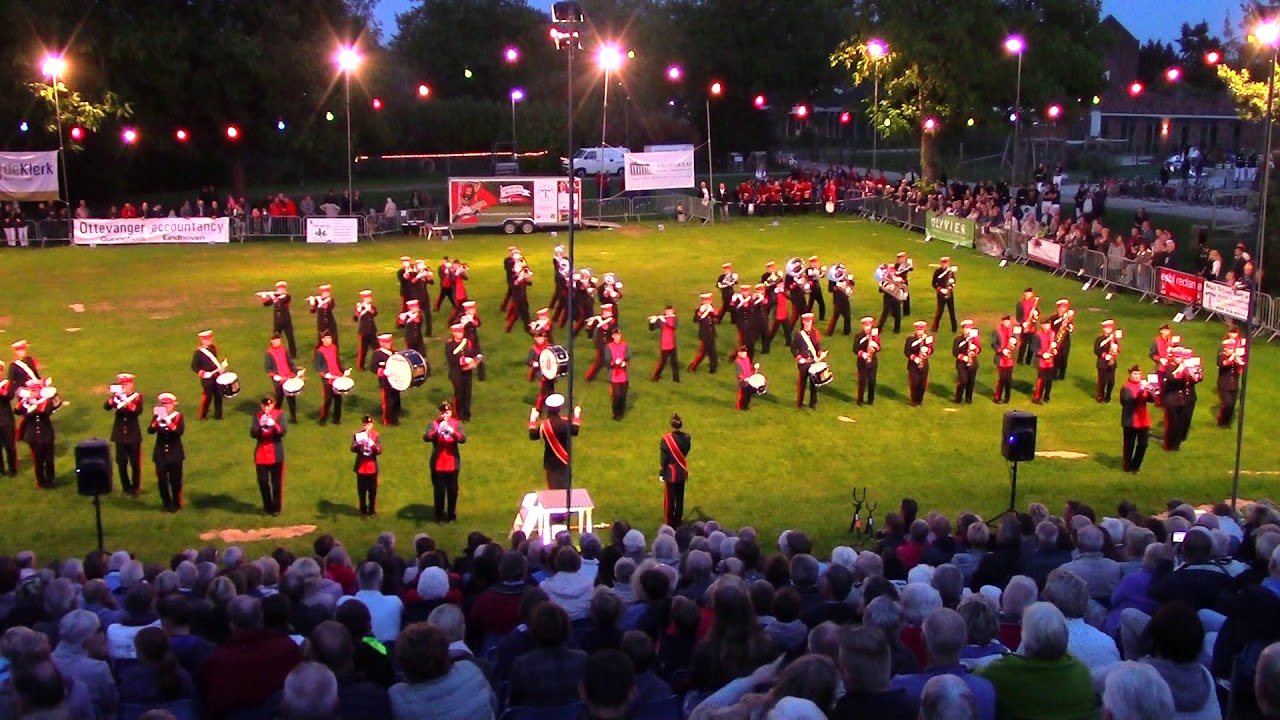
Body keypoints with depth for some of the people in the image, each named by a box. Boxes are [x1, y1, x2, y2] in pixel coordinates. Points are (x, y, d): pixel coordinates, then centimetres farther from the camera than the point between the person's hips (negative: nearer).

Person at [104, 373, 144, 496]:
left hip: (133, 435, -2)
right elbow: (106, 407, -15)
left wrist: (127, 401, -36)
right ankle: (126, 487, 20)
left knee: (135, 463, 3)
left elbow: (138, 410, -22)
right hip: (120, 435, 2)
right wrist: (114, 398, -32)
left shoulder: (137, 396, -3)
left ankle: (135, 487, 16)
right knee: (121, 463, 6)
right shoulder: (116, 396, 3)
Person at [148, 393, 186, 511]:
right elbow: (150, 431, -11)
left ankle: (176, 504, 15)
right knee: (162, 481, 4)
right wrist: (157, 421, -27)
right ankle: (167, 504, 17)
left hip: (175, 454, -2)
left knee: (175, 481, 2)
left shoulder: (178, 416, -2)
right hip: (161, 454, 2)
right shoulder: (157, 416, 4)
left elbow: (180, 431, -19)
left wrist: (168, 422, -29)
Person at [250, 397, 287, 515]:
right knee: (263, 482, 5)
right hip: (261, 455, 2)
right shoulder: (257, 417, 1)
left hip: (276, 455, -2)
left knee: (276, 483, 4)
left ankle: (276, 507, 16)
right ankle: (267, 507, 21)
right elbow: (252, 434, -8)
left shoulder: (279, 415, -4)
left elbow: (283, 431, -17)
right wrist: (260, 425, -27)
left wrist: (273, 424, -35)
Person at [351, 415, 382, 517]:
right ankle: (363, 511, 19)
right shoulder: (357, 435, -1)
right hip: (360, 467, 0)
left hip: (372, 468, 0)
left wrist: (373, 445, -30)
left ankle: (372, 511, 19)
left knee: (372, 490, 6)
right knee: (361, 490, 6)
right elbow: (353, 448, -13)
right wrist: (359, 444, -33)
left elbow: (379, 451, -10)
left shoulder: (376, 436, -1)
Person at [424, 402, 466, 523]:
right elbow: (426, 438, -20)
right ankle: (439, 516, 14)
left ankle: (451, 515, 22)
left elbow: (463, 439, -15)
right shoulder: (434, 424, -4)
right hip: (437, 464, -1)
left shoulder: (456, 424, 0)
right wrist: (438, 430, -37)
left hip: (453, 463, 1)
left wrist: (452, 432, -32)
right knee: (439, 490, 3)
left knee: (452, 490, 8)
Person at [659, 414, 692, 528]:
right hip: (682, 472, 3)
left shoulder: (666, 439, -22)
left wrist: (661, 473, -5)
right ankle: (678, 521, 26)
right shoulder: (686, 437, -10)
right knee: (680, 497, 16)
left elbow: (663, 459, -16)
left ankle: (669, 523, 18)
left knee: (670, 498, 9)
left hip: (670, 472, -3)